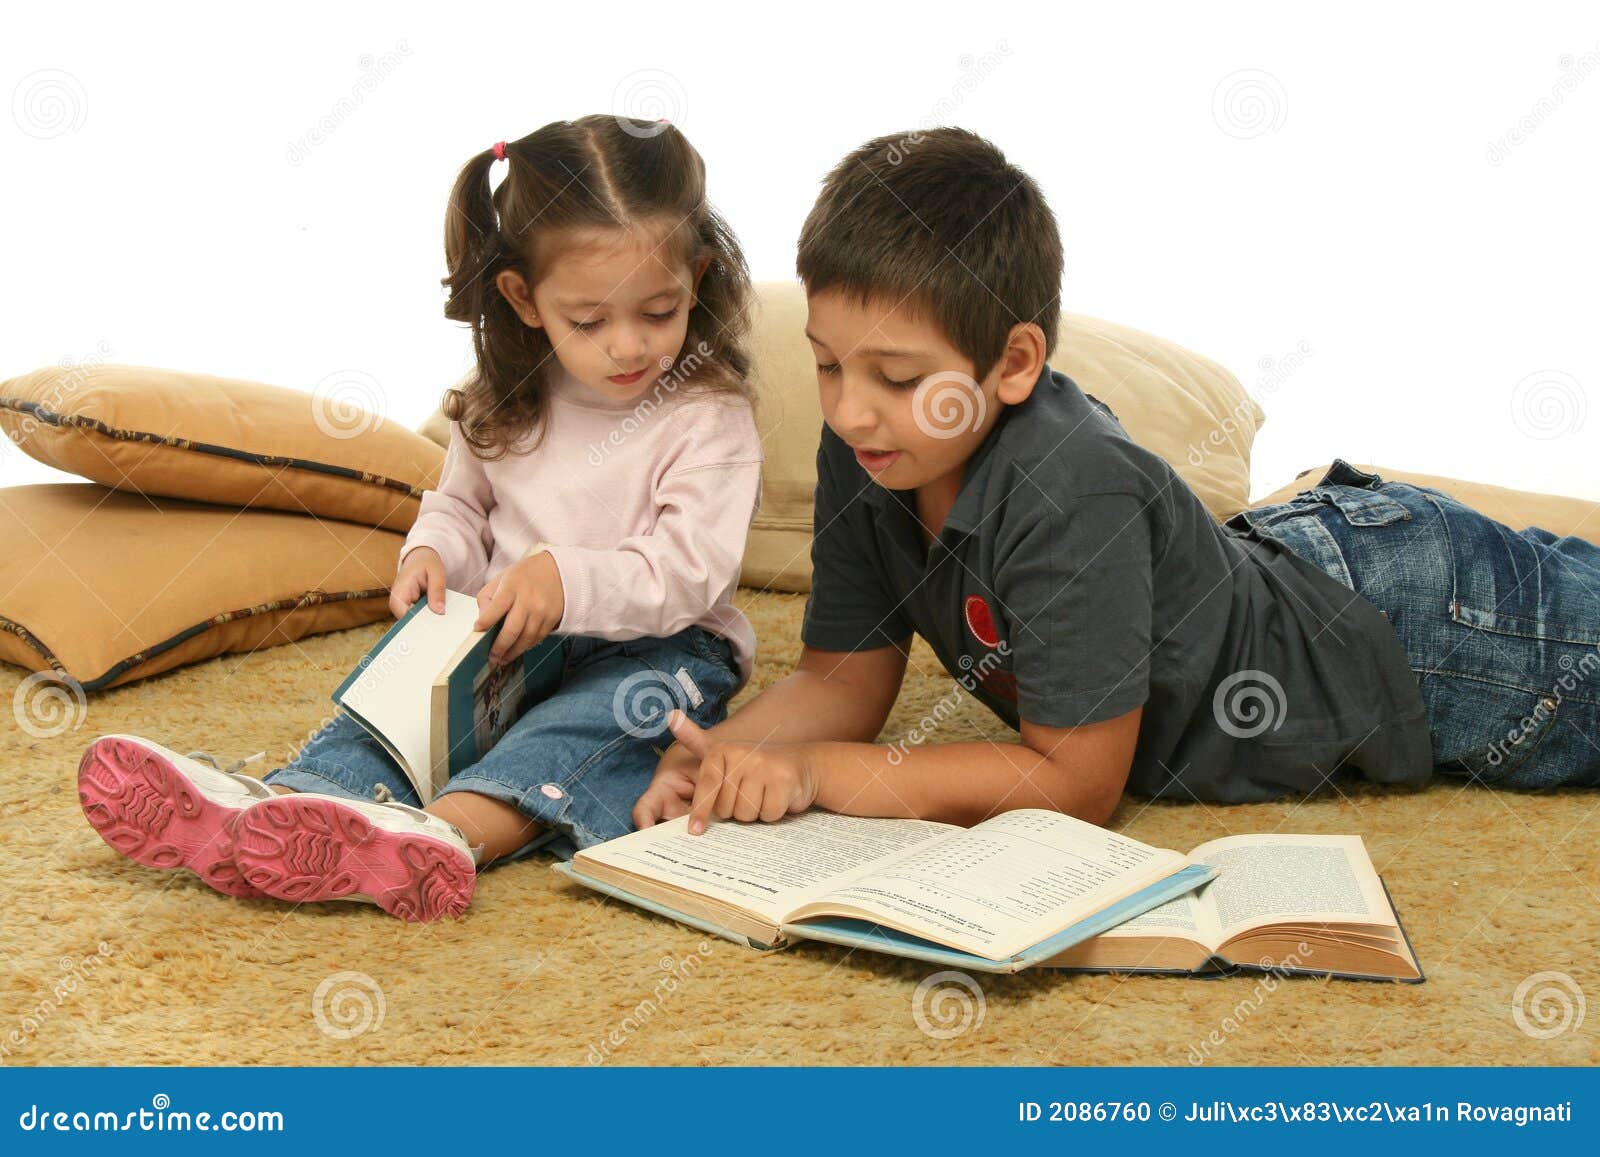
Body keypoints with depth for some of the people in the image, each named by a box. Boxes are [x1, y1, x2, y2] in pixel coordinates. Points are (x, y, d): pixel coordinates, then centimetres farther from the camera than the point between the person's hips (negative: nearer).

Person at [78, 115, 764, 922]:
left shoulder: (709, 417, -10)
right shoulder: (505, 405, 7)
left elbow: (690, 570, -18)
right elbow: (460, 506, 20)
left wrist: (567, 580, -33)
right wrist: (433, 552, -5)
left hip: (652, 646, -5)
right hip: (505, 640, 5)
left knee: (618, 705, -37)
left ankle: (445, 831, -63)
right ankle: (274, 807, -51)